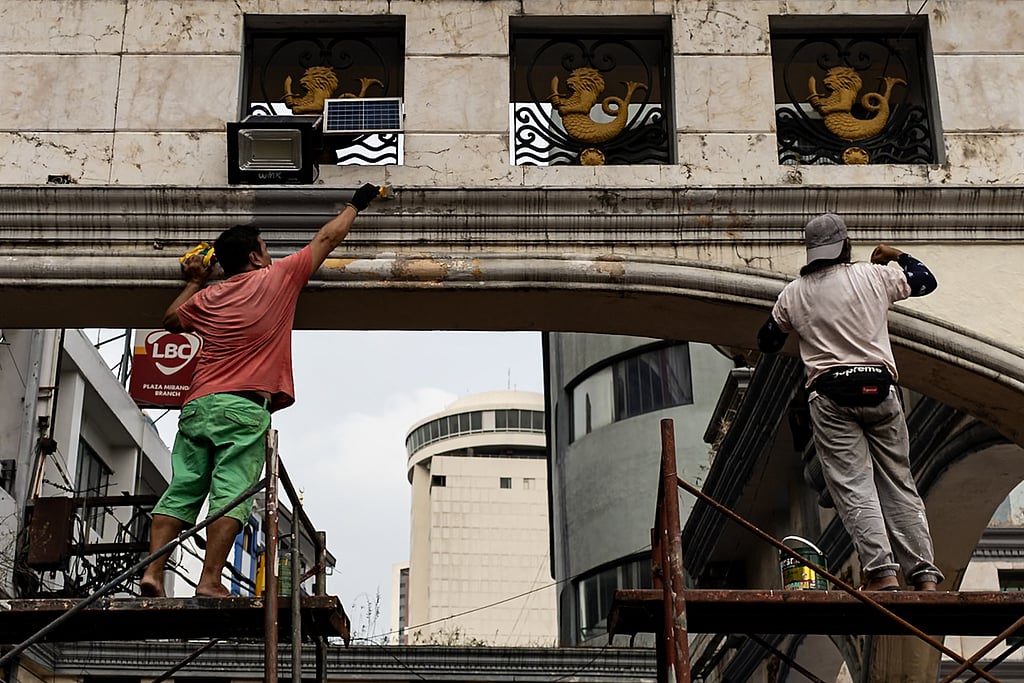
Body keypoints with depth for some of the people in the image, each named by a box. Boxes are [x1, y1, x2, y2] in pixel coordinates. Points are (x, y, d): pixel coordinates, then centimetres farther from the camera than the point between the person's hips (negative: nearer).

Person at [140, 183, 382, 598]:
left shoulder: (206, 298, 18)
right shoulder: (277, 278, 7)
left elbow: (171, 320, 38)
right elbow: (326, 240, 19)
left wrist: (193, 283, 46)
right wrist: (356, 205, 32)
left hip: (196, 405, 5)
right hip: (244, 407, -5)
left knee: (181, 493, 3)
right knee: (230, 495, -10)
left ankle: (153, 572, -6)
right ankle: (210, 580, -16)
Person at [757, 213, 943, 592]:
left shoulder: (793, 294, 8)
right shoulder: (874, 276, 6)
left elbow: (767, 342, 19)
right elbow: (925, 281, 22)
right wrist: (896, 256, 38)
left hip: (831, 397, -1)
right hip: (879, 390, 1)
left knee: (854, 487, -6)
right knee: (899, 485, 6)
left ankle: (882, 572, -19)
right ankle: (924, 574, 0)